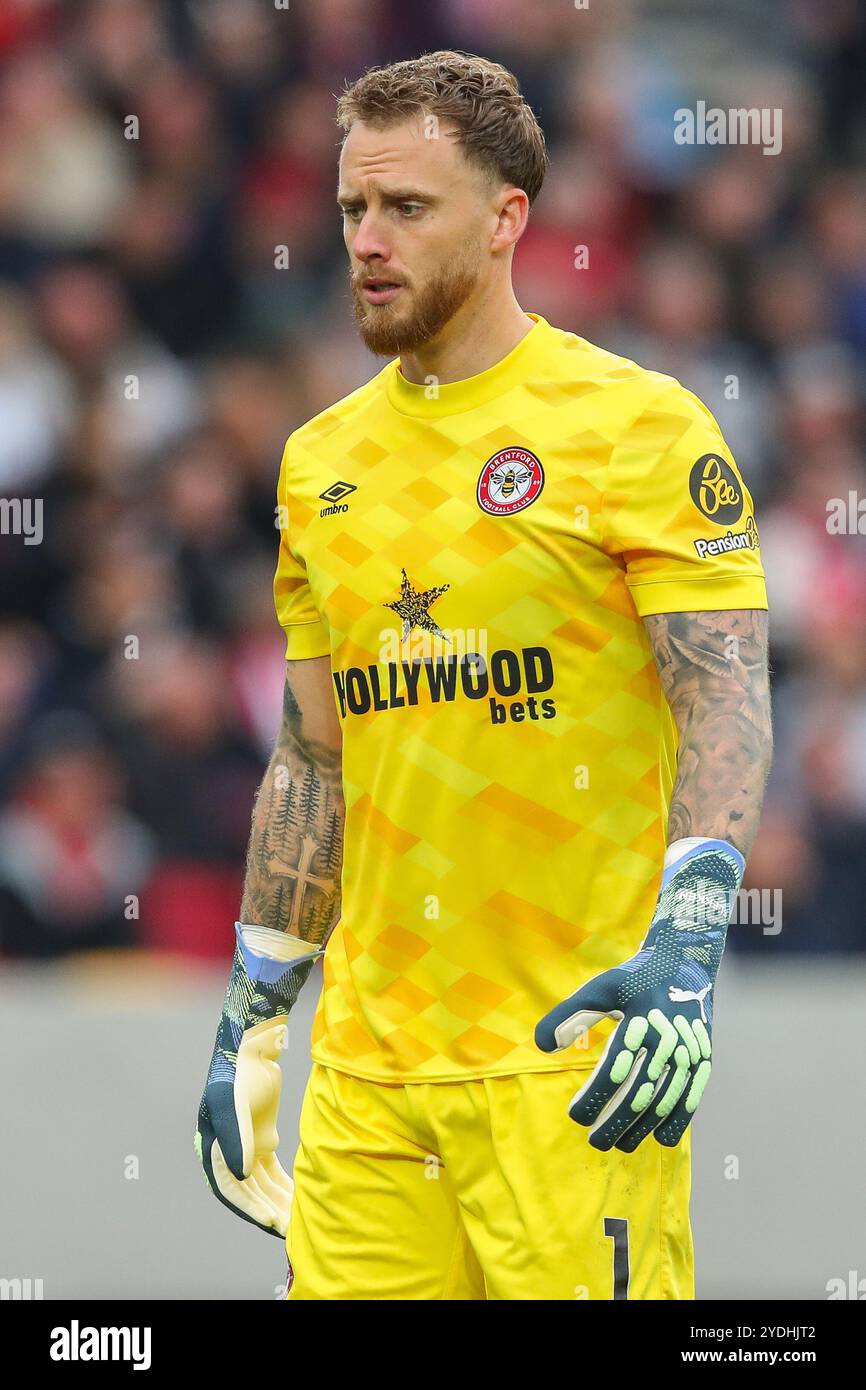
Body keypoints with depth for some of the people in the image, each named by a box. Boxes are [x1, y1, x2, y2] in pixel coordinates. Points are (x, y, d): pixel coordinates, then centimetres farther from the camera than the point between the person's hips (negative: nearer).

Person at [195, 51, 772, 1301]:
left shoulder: (638, 426, -4)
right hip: (364, 1073, 5)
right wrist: (250, 1020, 19)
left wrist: (686, 948, -25)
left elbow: (727, 700, -11)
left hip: (575, 1051, -5)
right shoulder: (320, 459, 14)